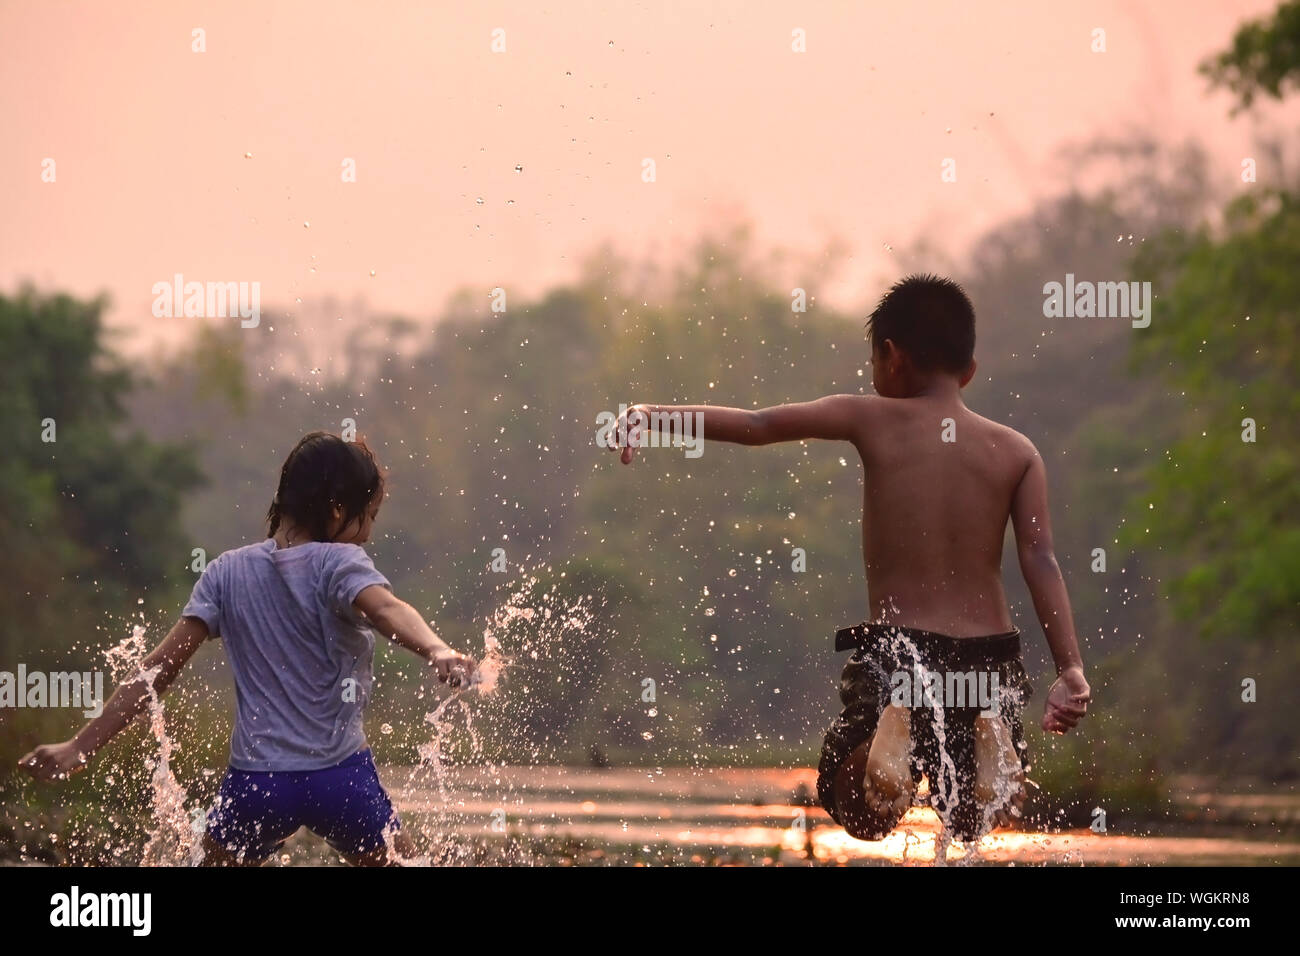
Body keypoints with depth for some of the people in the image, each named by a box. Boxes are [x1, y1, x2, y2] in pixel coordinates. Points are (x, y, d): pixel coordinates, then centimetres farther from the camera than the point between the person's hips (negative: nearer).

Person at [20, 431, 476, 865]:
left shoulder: (228, 572, 5)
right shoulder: (339, 564, -7)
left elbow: (160, 668, 0)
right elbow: (386, 609, -29)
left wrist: (81, 745, 0)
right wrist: (437, 650, -48)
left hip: (256, 782, 3)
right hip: (340, 776, -3)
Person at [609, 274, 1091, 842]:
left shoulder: (871, 420, 1)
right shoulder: (1017, 452, 5)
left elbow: (757, 424, 0)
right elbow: (1041, 561, -5)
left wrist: (654, 417, 10)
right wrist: (1071, 670, -9)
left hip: (894, 652, -2)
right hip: (989, 660, 2)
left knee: (863, 817, 13)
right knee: (974, 822, 21)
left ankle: (890, 733, -22)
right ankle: (991, 735, -15)